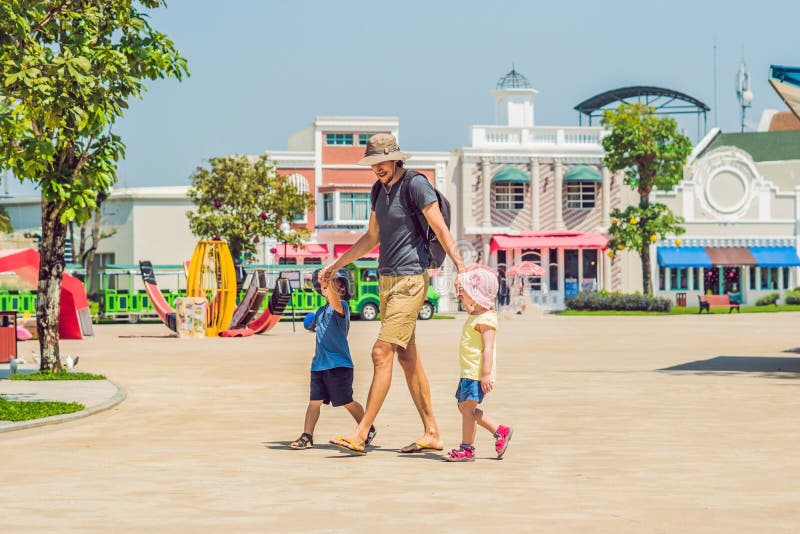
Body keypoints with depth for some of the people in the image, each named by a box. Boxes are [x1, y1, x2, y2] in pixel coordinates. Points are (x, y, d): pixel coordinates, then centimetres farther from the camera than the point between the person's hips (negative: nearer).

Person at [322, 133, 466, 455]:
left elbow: (441, 230, -14)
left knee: (382, 353, -13)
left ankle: (360, 435, -14)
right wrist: (336, 265, 30)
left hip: (410, 280, -9)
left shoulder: (416, 184, -10)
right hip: (387, 281, 9)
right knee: (408, 358, 9)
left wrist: (461, 268, -23)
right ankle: (432, 434, 14)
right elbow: (371, 238, 26)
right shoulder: (381, 190, 15)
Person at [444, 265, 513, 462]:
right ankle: (500, 431, 19)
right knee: (466, 408, 14)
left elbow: (488, 348, -22)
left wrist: (486, 374, -25)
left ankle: (467, 448, 1)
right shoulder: (475, 316, 15)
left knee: (467, 408, -6)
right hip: (468, 373, 11)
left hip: (478, 374, -11)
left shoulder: (485, 319, -17)